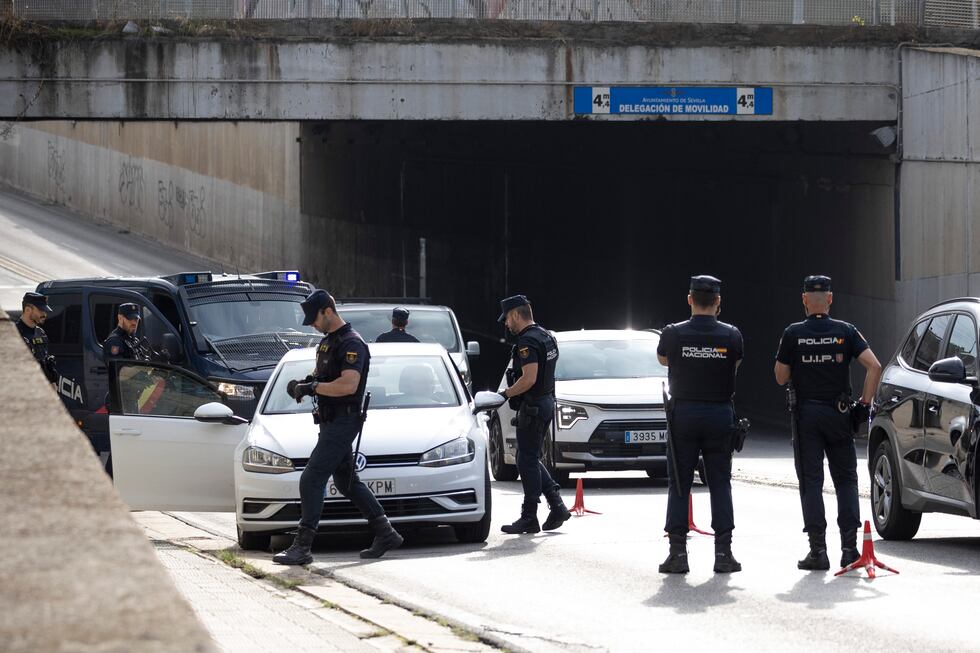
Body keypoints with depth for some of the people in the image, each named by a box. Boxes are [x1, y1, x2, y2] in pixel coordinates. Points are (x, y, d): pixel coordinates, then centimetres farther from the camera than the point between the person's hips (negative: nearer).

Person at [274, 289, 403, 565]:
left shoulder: (351, 343, -15)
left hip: (342, 422, -11)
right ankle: (386, 534, 21)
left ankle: (302, 547, -14)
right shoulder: (327, 341, 17)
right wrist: (303, 384, 7)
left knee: (311, 480, -13)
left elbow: (348, 385, -26)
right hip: (330, 422, 11)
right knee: (347, 482, 16)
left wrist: (311, 388, -21)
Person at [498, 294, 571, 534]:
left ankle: (529, 518, 0)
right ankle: (557, 507, 12)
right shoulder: (546, 337, 14)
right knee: (531, 459, 16)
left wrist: (505, 394, -16)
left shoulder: (527, 341, -18)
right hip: (546, 402, 10)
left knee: (527, 461, -3)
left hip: (532, 407, -10)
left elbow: (529, 378, -27)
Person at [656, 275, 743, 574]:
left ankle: (678, 552, 0)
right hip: (720, 414, 1)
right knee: (720, 484, 6)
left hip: (683, 413, -1)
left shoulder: (673, 334, -6)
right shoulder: (731, 335, -4)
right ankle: (723, 553, 2)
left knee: (679, 485, 4)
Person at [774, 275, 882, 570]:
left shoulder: (793, 334, -3)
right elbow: (874, 366, -10)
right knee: (846, 480, 9)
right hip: (838, 413, 1)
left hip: (806, 413, -1)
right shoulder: (846, 332, -1)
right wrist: (865, 403, -3)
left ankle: (818, 550, -4)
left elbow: (781, 377, 0)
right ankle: (849, 547, 3)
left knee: (811, 482, 1)